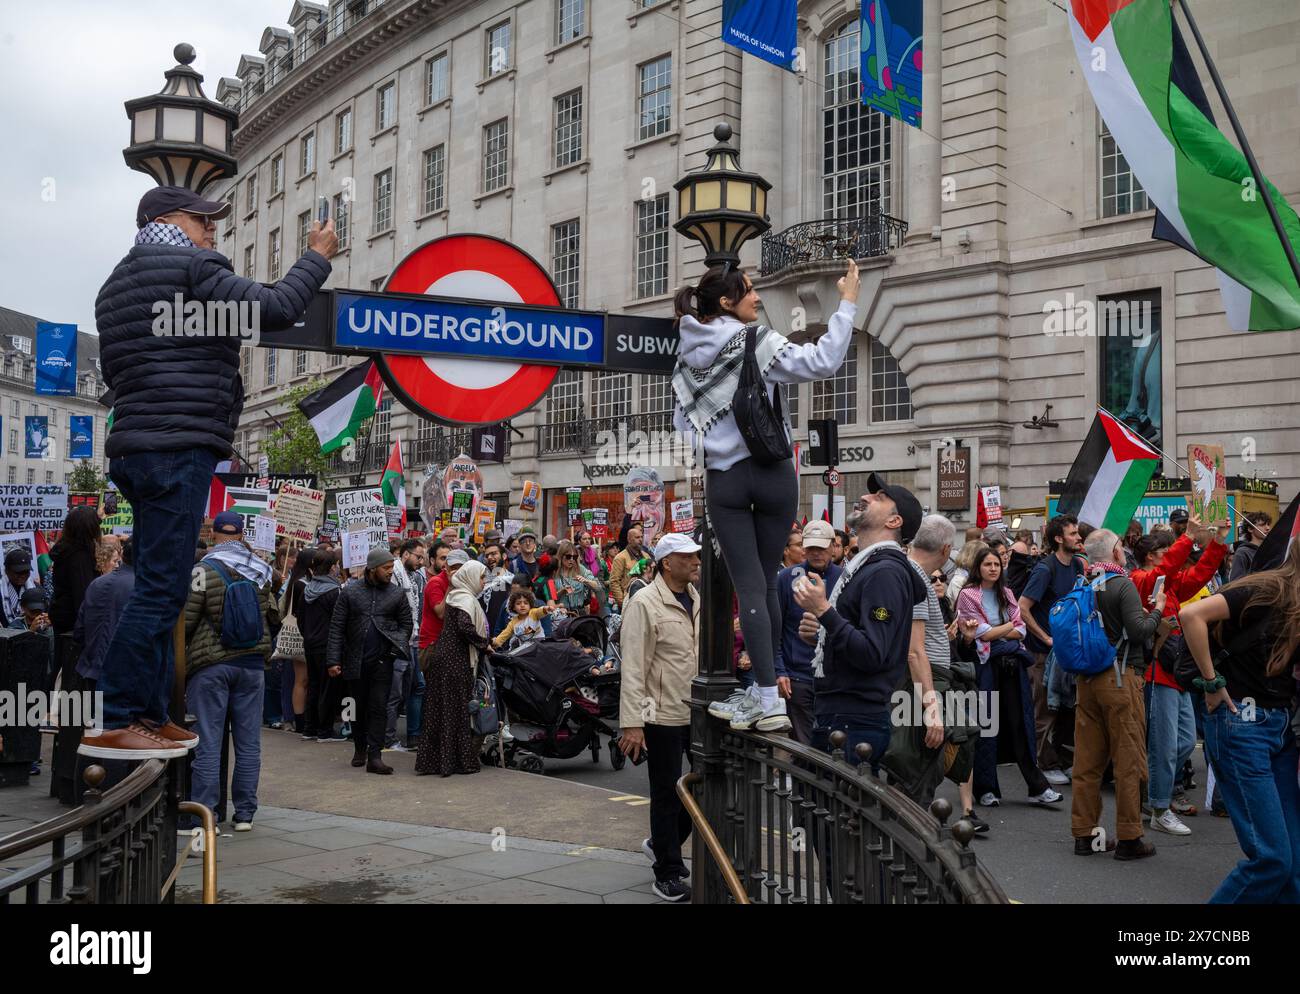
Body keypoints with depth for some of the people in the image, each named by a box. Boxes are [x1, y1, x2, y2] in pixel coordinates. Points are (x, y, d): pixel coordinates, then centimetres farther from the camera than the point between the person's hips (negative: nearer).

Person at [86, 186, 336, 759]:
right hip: (179, 448, -10)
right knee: (161, 589, -10)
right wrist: (316, 257, 2)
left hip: (135, 449, 10)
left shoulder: (118, 284, 24)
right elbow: (276, 309, -12)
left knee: (160, 588, 12)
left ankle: (151, 713, 14)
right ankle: (112, 720, -11)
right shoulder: (189, 266, -6)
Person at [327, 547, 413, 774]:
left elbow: (405, 624, 8)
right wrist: (333, 659, -5)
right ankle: (359, 748, 31)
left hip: (382, 661, 0)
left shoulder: (396, 593, 3)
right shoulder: (350, 591, 0)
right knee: (358, 706, 13)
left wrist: (397, 646, -9)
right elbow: (337, 626, 0)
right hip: (355, 660, 1)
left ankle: (374, 756, -2)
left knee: (379, 708, -3)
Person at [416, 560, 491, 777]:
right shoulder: (466, 598, -12)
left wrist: (482, 644, 16)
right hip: (456, 661, -9)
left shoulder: (456, 595, 17)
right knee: (457, 709, -2)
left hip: (443, 656, 9)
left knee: (440, 709, 10)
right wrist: (484, 644, -12)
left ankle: (432, 759, 14)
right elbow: (465, 627, -26)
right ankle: (459, 761, 4)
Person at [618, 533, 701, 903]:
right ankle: (667, 874, 21)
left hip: (701, 713, 6)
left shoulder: (699, 600, 8)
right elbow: (633, 668, -14)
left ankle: (662, 844, 34)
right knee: (667, 795, 5)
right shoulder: (645, 603, -11)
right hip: (664, 716, -6)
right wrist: (632, 723, -18)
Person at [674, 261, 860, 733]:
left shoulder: (687, 357, 7)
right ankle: (763, 691, 18)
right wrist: (847, 302, -9)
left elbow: (682, 427, 12)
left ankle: (767, 698, -8)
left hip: (722, 480, 2)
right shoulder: (756, 341, -8)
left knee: (749, 586, 0)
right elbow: (822, 362, -15)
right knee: (766, 582, 10)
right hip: (772, 472, -2)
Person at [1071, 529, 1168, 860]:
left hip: (1086, 679, 6)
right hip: (1120, 677, -6)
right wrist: (1157, 610, 0)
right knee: (1128, 759, 1)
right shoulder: (1122, 585, -11)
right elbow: (1139, 630, -17)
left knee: (1087, 758, 10)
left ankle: (1084, 833, 15)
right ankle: (1129, 838, 5)